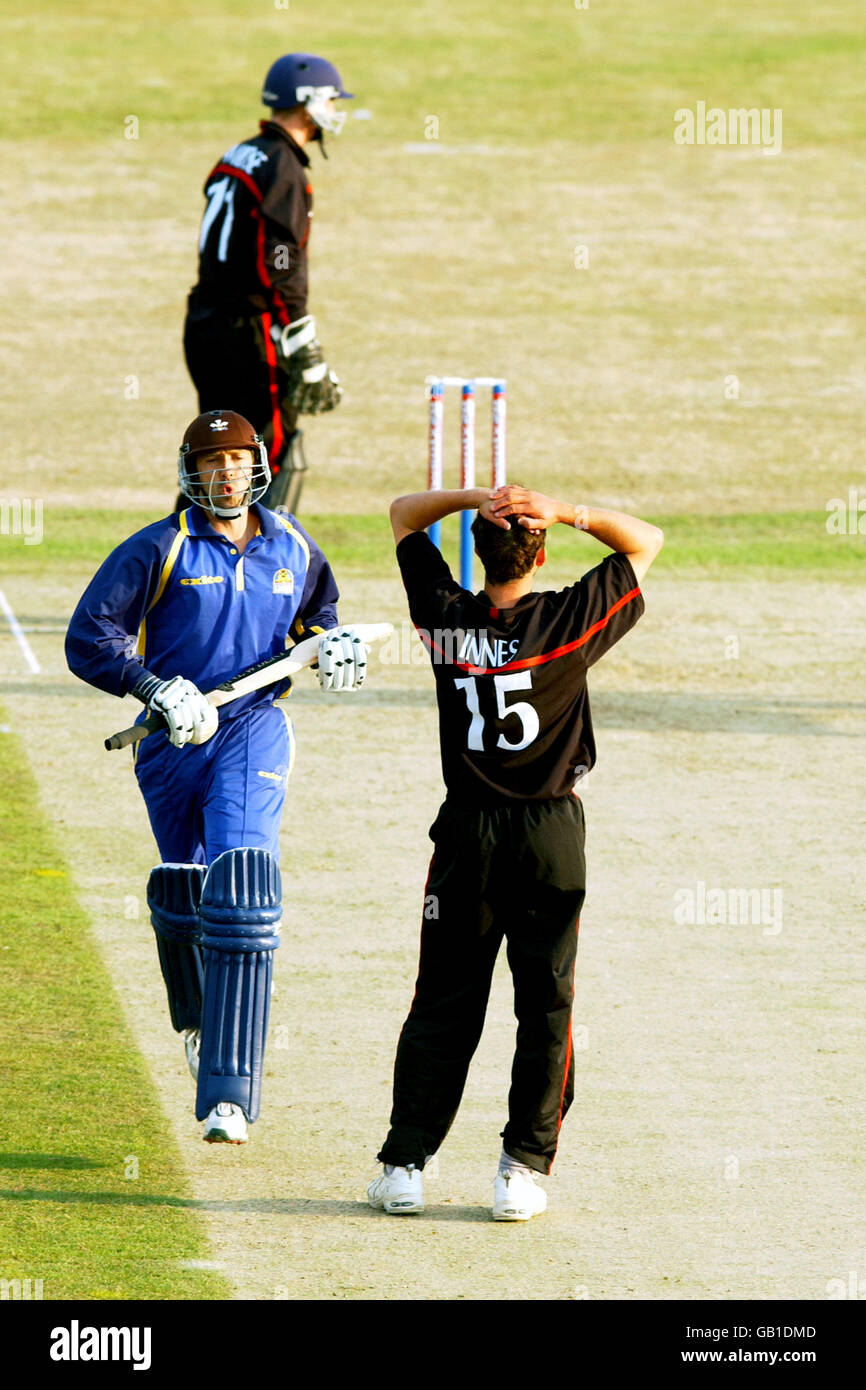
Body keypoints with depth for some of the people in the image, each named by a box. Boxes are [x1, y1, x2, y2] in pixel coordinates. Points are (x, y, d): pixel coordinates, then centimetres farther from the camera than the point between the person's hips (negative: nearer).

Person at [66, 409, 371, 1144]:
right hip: (175, 738, 0)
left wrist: (332, 642, 4)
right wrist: (158, 689, -21)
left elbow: (318, 610, 27)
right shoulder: (159, 551, -5)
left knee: (241, 890, -18)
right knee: (182, 892, 13)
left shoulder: (293, 549, 7)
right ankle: (199, 1022, 47)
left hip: (255, 732, 0)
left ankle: (229, 1093, -23)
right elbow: (90, 637, -8)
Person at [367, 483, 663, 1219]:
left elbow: (403, 513, 11)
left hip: (467, 831, 2)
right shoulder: (571, 621, -9)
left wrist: (474, 496, -5)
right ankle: (523, 1169, 2)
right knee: (545, 1004, 5)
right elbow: (647, 541, 3)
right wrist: (568, 513, -10)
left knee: (443, 1003, 7)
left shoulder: (447, 617, -3)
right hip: (551, 833, -2)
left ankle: (405, 1165, 3)